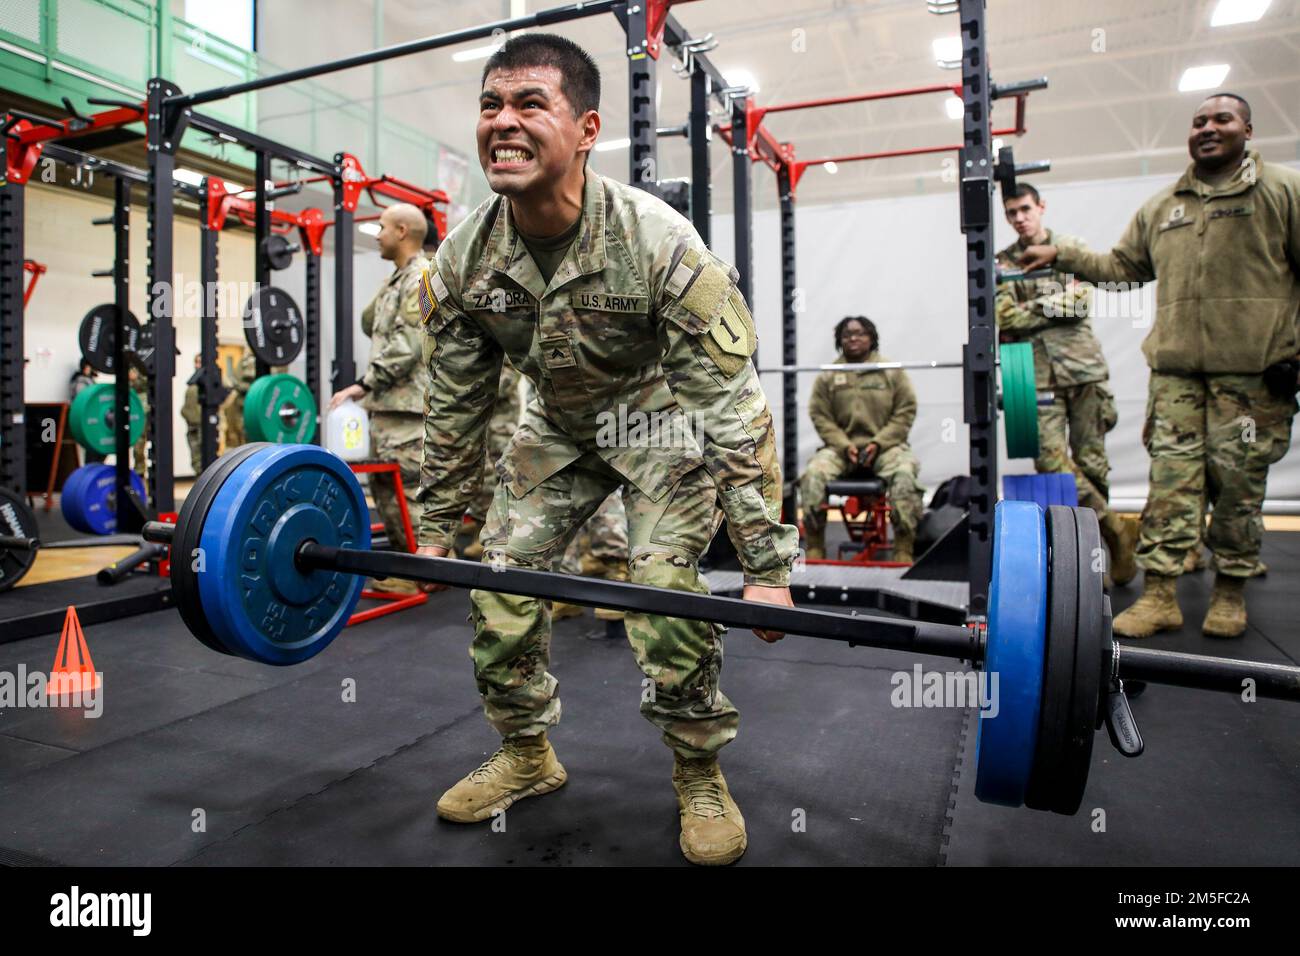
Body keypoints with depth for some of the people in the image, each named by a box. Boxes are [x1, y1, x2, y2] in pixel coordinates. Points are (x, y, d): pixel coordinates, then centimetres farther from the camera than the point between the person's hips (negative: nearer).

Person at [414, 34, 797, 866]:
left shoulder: (658, 243, -32)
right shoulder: (464, 258, -17)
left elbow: (733, 408, -30)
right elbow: (456, 405, -4)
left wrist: (768, 567, -31)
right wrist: (436, 531, 0)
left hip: (665, 419, -4)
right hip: (561, 423, 5)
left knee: (663, 585, -21)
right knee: (501, 577, -2)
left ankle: (700, 775, 4)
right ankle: (528, 754, 21)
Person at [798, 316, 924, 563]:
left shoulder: (892, 372, 5)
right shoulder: (828, 375, 8)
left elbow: (905, 412, 1)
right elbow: (820, 416, 3)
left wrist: (878, 443, -12)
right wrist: (844, 445, -12)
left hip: (885, 445, -1)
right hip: (841, 446, 1)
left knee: (904, 473, -32)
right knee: (813, 473, -28)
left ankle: (904, 551, -25)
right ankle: (814, 548, -18)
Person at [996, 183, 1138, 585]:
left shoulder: (1072, 248, 11)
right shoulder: (1002, 263, 11)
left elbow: (1079, 302, -4)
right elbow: (1005, 317, -3)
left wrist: (1031, 307, -6)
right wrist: (1055, 306, -8)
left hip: (1083, 366, 0)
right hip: (1036, 374, 0)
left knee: (1090, 460, 3)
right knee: (1050, 459, -14)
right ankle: (1117, 530, -2)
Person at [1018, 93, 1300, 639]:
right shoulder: (1161, 207, 18)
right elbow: (1123, 265, 26)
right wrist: (1061, 257, 19)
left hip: (1253, 368, -3)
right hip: (1176, 368, 3)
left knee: (1238, 483, 2)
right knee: (1170, 480, -2)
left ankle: (1231, 591, 16)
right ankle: (1160, 594, 0)